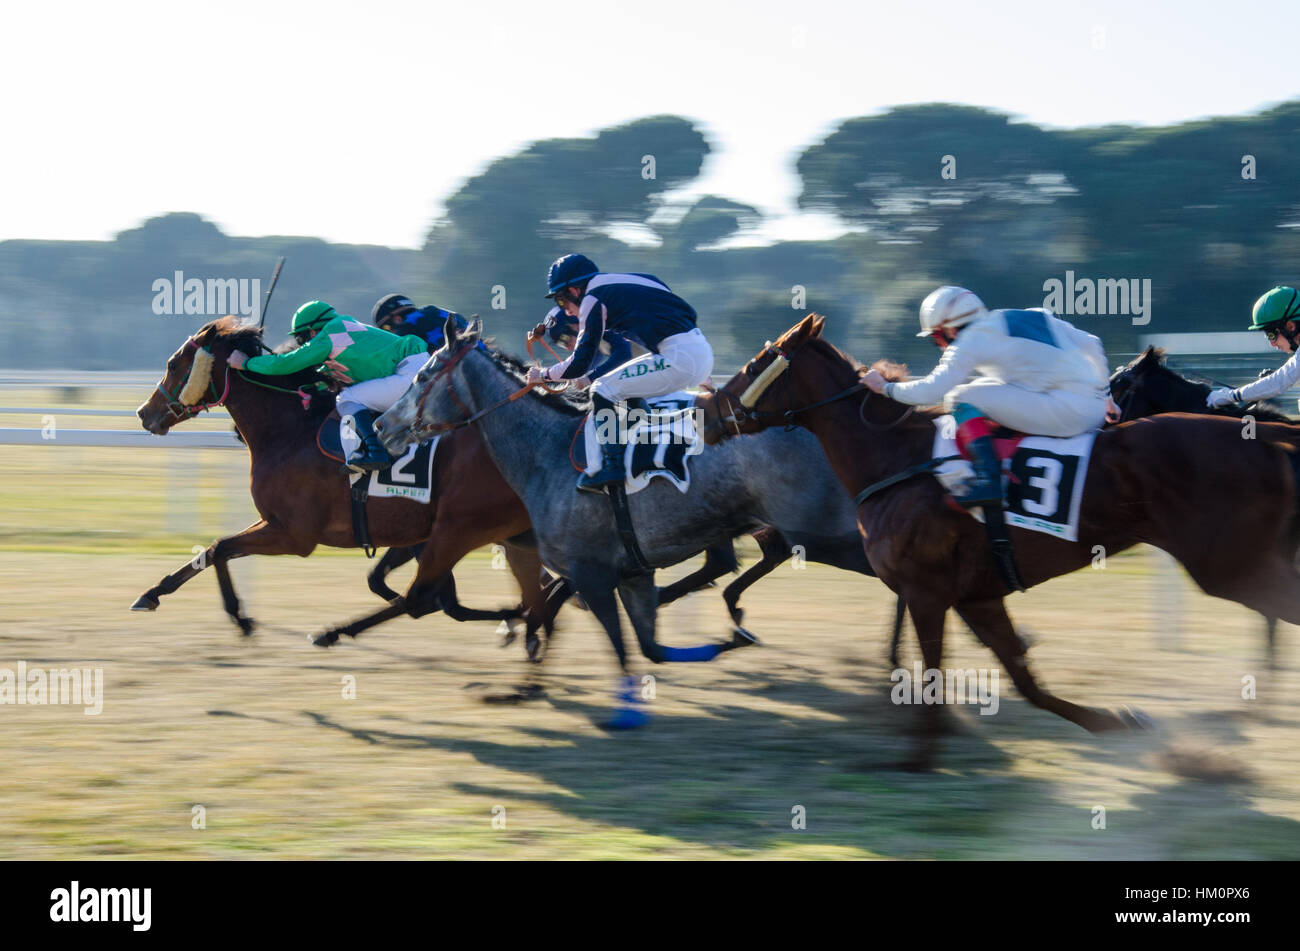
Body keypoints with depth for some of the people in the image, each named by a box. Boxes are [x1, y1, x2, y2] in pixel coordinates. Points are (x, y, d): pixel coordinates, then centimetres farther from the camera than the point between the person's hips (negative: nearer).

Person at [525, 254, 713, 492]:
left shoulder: (593, 299, -1)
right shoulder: (624, 283, 24)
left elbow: (579, 365, -2)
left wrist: (542, 374, 14)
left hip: (680, 357, -9)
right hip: (703, 351, 9)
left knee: (603, 390, -4)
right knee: (628, 390, 26)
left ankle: (612, 464, -8)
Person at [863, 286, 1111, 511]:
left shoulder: (974, 339, -1)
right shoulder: (1037, 316, 22)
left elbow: (931, 390, -4)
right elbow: (1091, 344, 24)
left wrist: (886, 387, 12)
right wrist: (1104, 393, 37)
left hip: (1065, 411, -9)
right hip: (1095, 412, 9)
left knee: (963, 398, -4)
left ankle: (988, 482, -18)